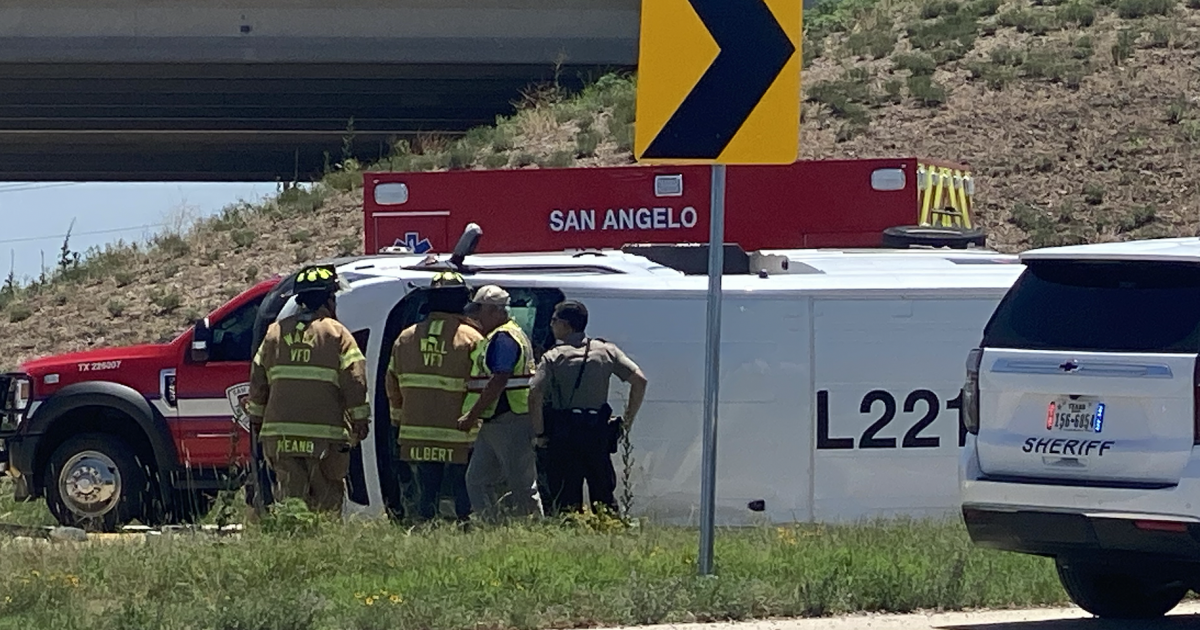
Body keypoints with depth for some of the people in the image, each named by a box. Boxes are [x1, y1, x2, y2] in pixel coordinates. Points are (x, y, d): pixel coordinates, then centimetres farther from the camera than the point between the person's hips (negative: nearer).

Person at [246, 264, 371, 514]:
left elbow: (258, 382, 15)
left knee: (289, 495, 4)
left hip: (280, 435, 3)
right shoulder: (337, 334, -1)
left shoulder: (276, 332, 11)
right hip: (324, 436, -3)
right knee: (327, 500, 3)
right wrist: (360, 421, 0)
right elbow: (354, 381, -6)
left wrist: (257, 419, 24)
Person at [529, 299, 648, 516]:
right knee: (604, 497, 10)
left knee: (564, 499, 2)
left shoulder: (553, 357, -3)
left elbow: (535, 394, -15)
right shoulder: (606, 351, 6)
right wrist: (627, 421, 7)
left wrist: (540, 434, -6)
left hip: (563, 435, -3)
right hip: (598, 433, 3)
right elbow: (639, 380, 0)